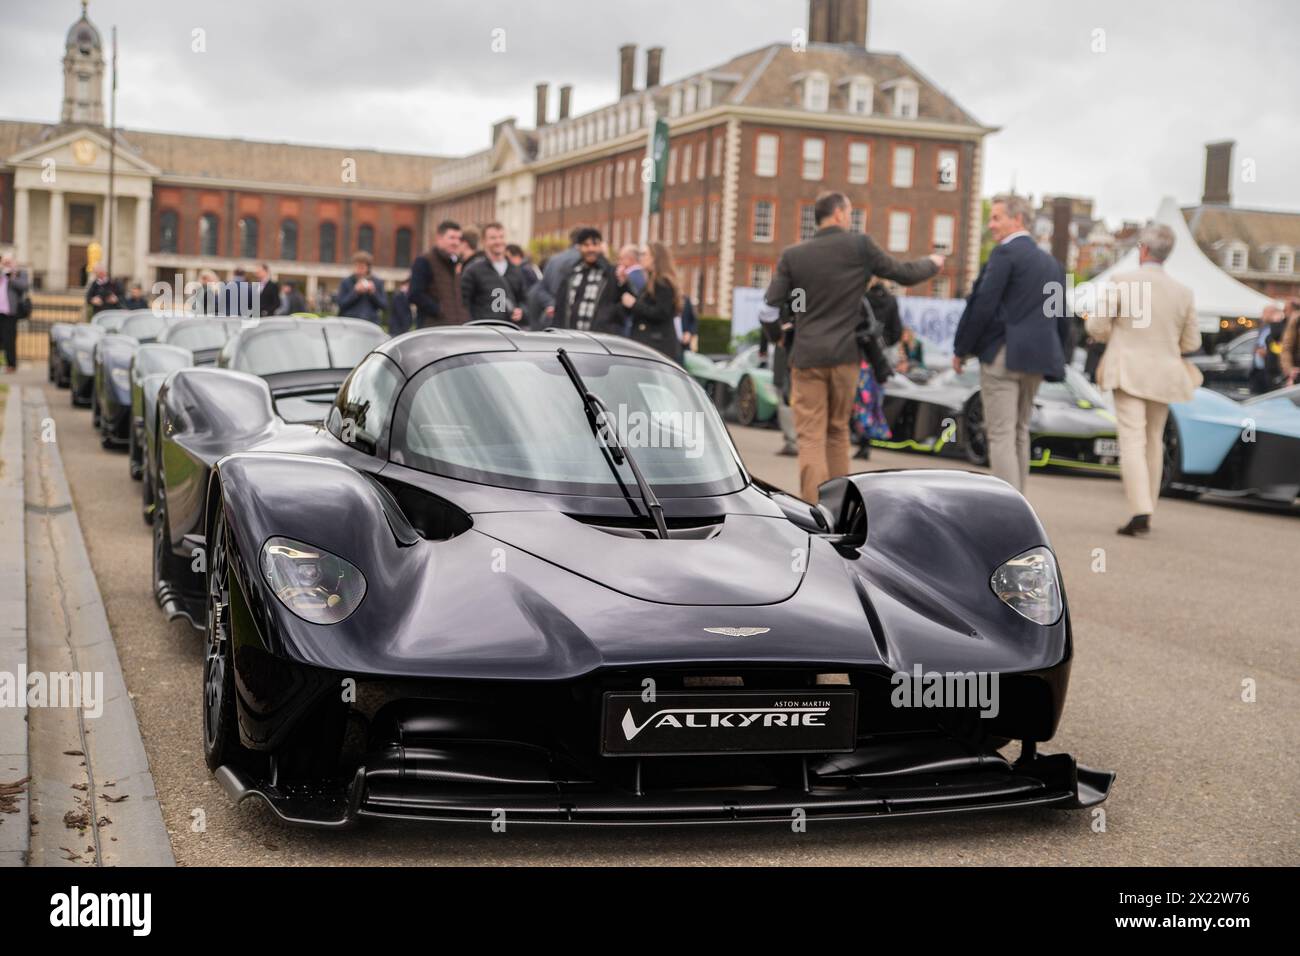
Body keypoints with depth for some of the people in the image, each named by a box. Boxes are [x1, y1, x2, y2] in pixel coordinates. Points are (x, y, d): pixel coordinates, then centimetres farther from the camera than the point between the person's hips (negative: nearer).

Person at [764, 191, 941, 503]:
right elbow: (905, 274, 6)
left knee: (811, 437, -2)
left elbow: (772, 304, 0)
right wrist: (933, 263, 26)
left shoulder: (793, 255, -1)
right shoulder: (860, 245, -3)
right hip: (844, 354, 1)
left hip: (807, 355, -1)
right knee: (837, 431, 17)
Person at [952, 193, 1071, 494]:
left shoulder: (1005, 253, -8)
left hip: (1002, 355, -8)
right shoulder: (1052, 263, 17)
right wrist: (1057, 359, 22)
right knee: (1019, 432, 17)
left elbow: (983, 305, -13)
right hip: (1037, 357, 8)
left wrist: (961, 349, -6)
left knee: (1001, 435, -7)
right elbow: (1062, 319, 16)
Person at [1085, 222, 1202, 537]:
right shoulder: (1183, 292, 2)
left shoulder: (1122, 281, -8)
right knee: (1154, 442, 14)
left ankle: (1140, 512, -20)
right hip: (1163, 376, 4)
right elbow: (1191, 342, 7)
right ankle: (1147, 510, 20)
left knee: (1132, 441, -8)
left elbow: (1097, 327, -6)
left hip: (1128, 372, -4)